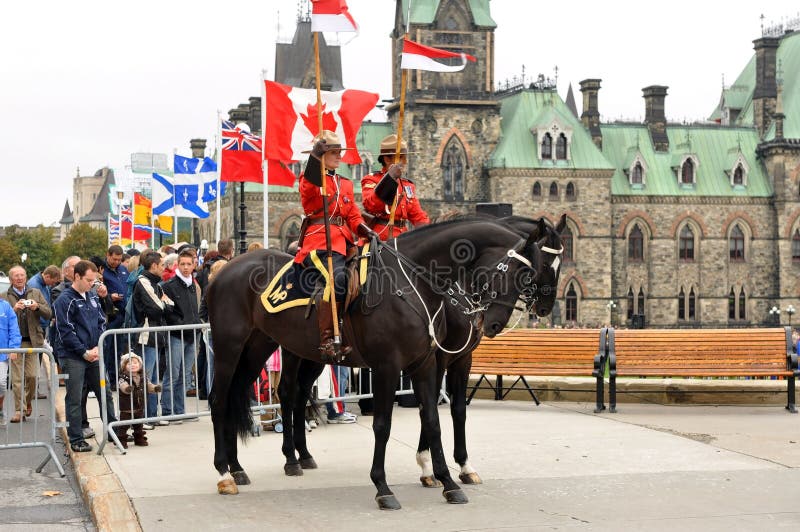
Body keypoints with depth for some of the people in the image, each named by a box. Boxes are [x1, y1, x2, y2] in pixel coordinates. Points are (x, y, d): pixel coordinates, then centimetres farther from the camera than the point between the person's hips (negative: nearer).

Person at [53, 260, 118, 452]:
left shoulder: (92, 298, 12)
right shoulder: (65, 300, -9)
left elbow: (102, 323, 15)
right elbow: (65, 331, -14)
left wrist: (98, 347, -1)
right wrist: (84, 352, -14)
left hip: (93, 355, 7)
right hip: (72, 357, -7)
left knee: (105, 393, 11)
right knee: (74, 399, -1)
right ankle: (76, 440, 5)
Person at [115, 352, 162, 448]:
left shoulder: (143, 378, 5)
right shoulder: (123, 378, -14)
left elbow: (149, 387, 5)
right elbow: (123, 386, -32)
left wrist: (155, 388, -16)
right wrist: (127, 388, -55)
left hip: (140, 408, 5)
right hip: (126, 408, -5)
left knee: (138, 426, 17)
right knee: (123, 426, -3)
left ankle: (140, 439, 29)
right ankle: (122, 440, 6)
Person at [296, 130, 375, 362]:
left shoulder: (345, 184, 24)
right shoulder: (309, 180, 4)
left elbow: (353, 217, 21)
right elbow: (311, 183, -22)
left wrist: (365, 230, 2)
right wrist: (317, 153, -34)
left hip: (344, 243, 8)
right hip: (318, 242, -8)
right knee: (337, 278, -32)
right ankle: (327, 340, -31)